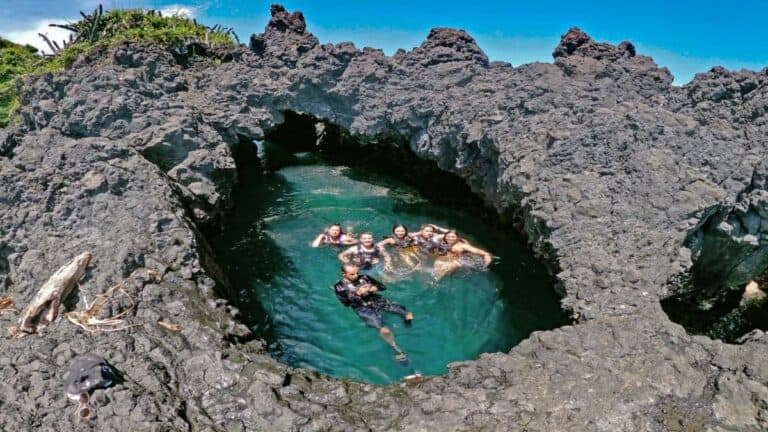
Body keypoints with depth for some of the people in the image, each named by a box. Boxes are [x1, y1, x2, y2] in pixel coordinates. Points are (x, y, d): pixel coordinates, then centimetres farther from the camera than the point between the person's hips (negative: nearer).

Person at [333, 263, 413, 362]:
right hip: (362, 307, -5)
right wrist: (358, 293, -13)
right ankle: (398, 351, -31)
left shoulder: (364, 277, 18)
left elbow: (382, 286, 17)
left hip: (378, 301, 5)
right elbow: (346, 301, -4)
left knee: (407, 314, -13)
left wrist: (375, 288, -5)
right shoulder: (339, 286, 9)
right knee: (382, 328, -32)